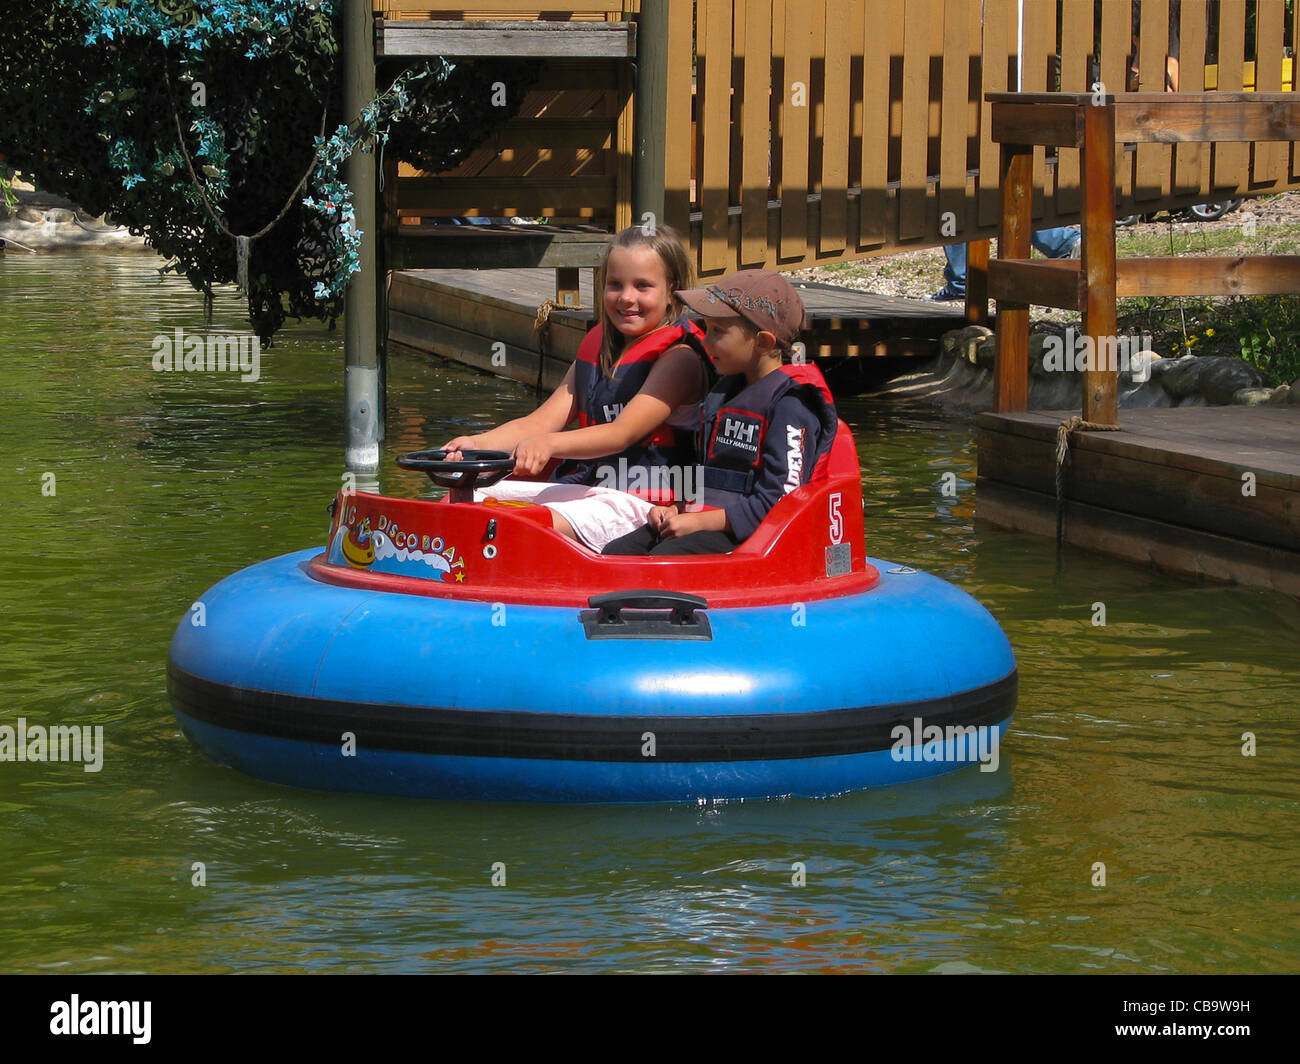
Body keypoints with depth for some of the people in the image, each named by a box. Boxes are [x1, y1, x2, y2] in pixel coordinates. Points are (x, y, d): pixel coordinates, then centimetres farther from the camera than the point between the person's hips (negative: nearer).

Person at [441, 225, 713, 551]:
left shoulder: (679, 359, -7)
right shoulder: (596, 348, 18)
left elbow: (623, 433, -21)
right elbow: (543, 421, 11)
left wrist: (550, 444, -39)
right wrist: (479, 444, -10)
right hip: (582, 487, 8)